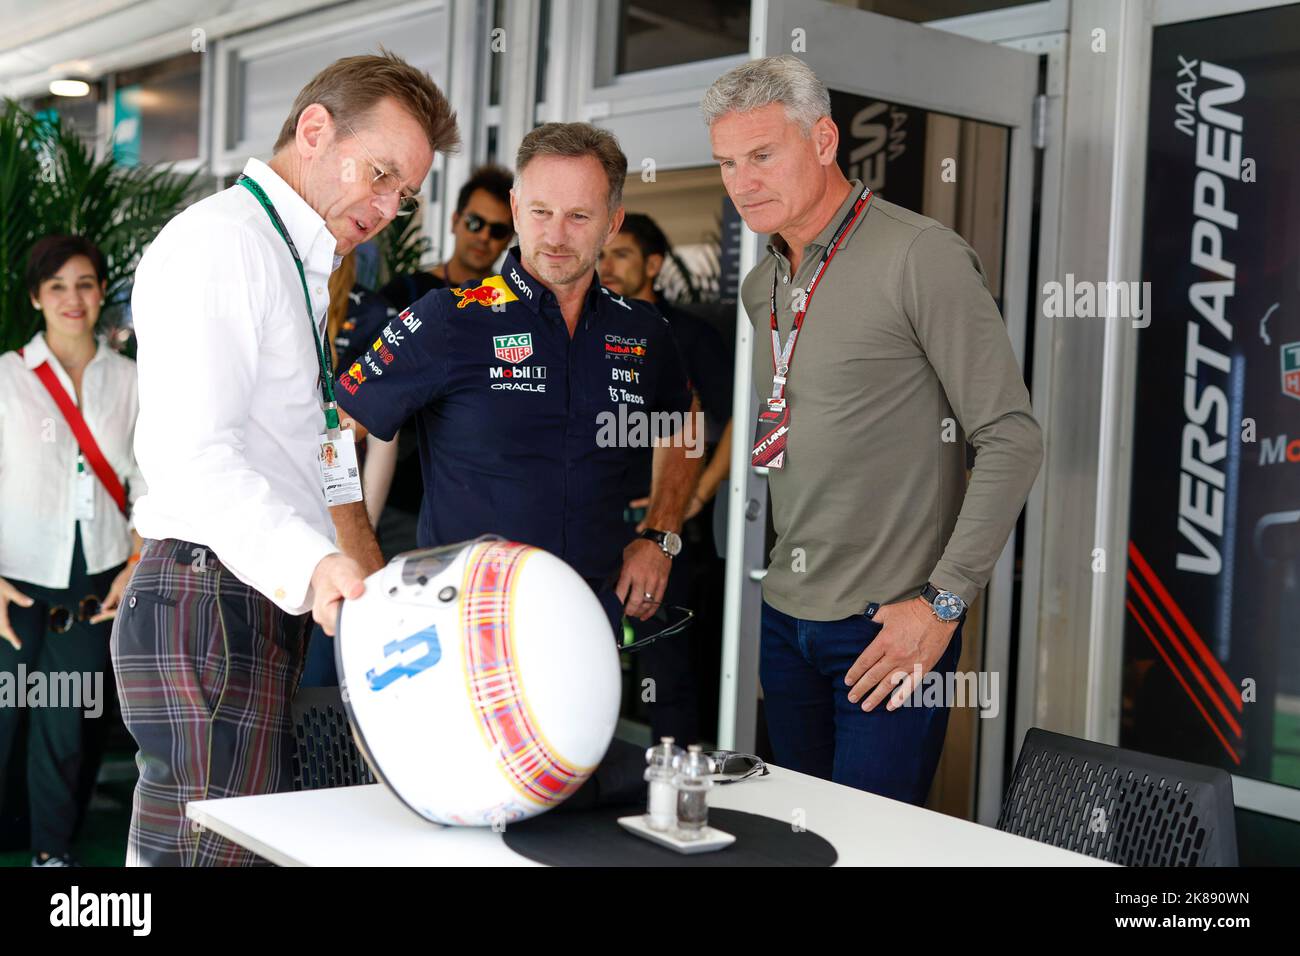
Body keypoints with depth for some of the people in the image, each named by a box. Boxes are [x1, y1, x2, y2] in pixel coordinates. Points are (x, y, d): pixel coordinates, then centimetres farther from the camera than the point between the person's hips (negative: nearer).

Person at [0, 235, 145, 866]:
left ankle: (53, 851, 22)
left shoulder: (129, 380, 6)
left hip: (94, 578, 2)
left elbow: (146, 482, 10)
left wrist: (136, 565, -1)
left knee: (64, 722, 9)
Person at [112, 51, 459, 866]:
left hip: (263, 604, 10)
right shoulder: (224, 237, -7)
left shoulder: (295, 264, 25)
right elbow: (189, 453, -21)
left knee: (259, 844, 9)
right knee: (214, 852, -10)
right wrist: (309, 564, -33)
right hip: (212, 601, -10)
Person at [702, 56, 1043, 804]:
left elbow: (1012, 438, -15)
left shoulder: (922, 258, -12)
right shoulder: (761, 287, 11)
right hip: (785, 617, 7)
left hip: (890, 626, -7)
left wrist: (944, 601, -17)